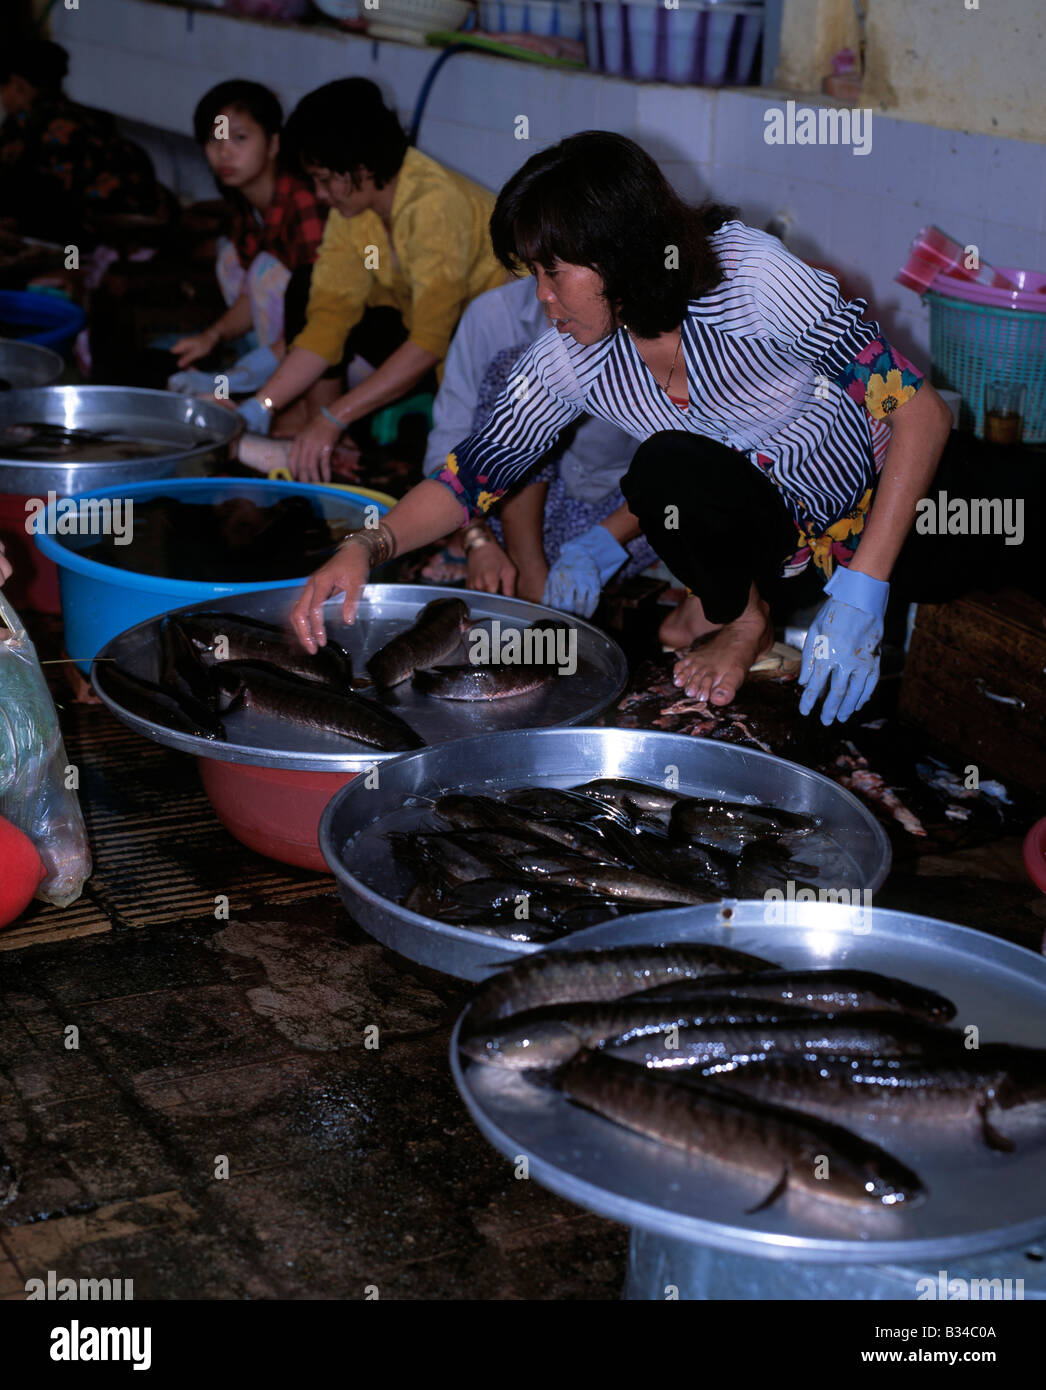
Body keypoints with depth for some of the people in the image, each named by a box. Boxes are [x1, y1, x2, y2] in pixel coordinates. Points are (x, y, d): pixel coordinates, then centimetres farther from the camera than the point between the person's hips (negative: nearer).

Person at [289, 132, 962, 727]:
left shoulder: (754, 278, -27)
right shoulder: (572, 357, -11)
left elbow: (923, 411, -25)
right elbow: (474, 473, -3)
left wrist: (860, 594, -31)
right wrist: (367, 548, -24)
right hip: (742, 509, 6)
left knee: (671, 468, -30)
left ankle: (743, 621, -4)